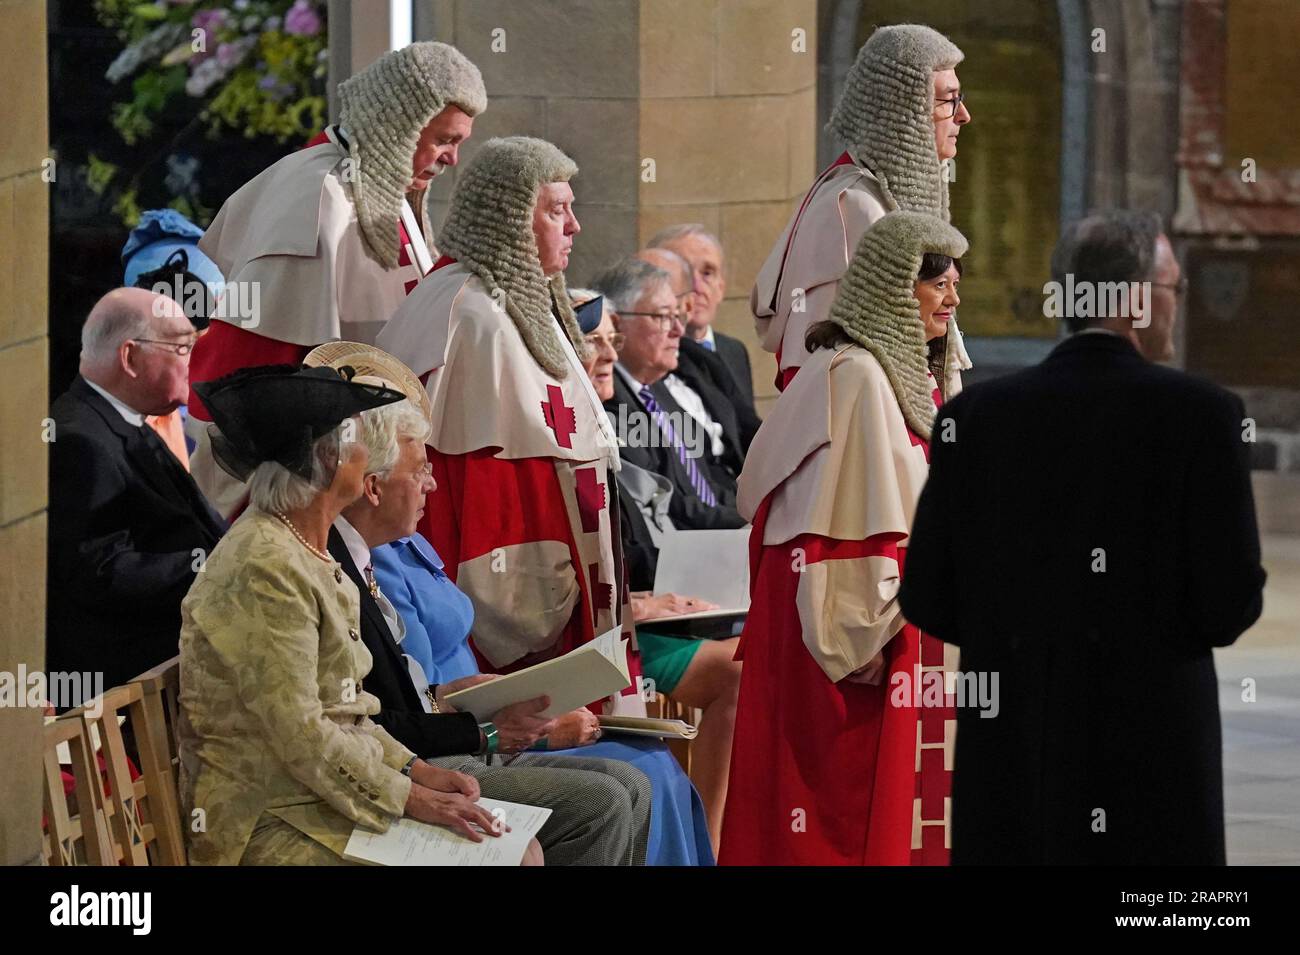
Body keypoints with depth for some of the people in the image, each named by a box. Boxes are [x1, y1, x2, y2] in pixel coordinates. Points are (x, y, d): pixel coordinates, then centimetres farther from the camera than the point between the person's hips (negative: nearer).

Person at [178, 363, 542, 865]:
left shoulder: (306, 554, 14)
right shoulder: (266, 568, -18)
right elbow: (300, 734, -20)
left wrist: (418, 771, 6)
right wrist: (414, 798, -17)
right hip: (277, 824, -10)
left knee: (522, 847, 0)